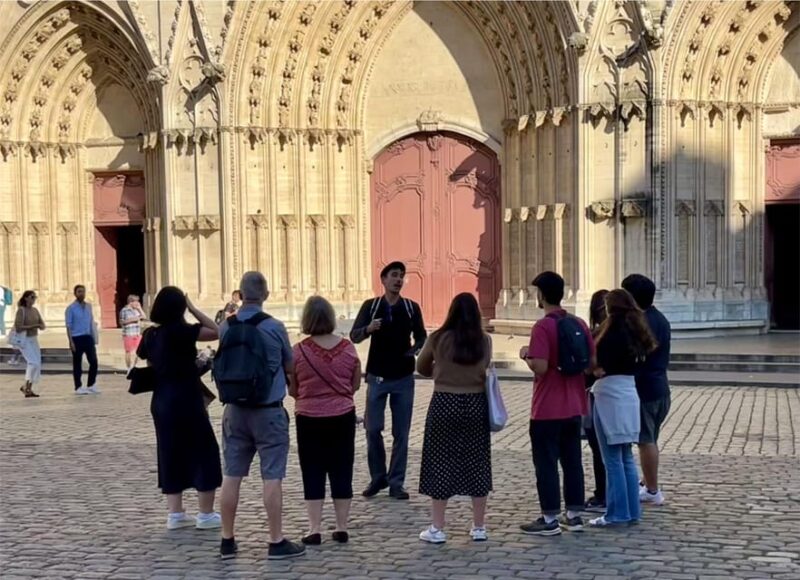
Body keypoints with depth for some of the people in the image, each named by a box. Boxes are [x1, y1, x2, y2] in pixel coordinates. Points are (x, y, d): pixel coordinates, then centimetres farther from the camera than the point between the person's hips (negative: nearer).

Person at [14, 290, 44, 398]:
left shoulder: (35, 310, 8)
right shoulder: (21, 310, -11)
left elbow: (42, 324, 9)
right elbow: (18, 327, -19)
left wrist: (42, 326, -15)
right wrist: (34, 326, -23)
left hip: (34, 340, 7)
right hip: (24, 340, -7)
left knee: (37, 364, 5)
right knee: (34, 363, -17)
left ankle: (28, 388, 16)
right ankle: (27, 387, -2)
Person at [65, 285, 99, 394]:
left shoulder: (89, 306, 12)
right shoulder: (71, 308, -4)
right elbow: (69, 326, -6)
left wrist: (94, 339, 12)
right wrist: (71, 342, -13)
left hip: (88, 337, 5)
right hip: (77, 338, -5)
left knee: (94, 361, 2)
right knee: (77, 364, 3)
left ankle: (91, 385, 15)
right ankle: (78, 387, 11)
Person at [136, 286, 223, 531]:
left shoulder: (150, 335, 4)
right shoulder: (181, 331, -15)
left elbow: (149, 366, 13)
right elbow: (215, 331, -12)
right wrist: (192, 307, -9)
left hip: (161, 402, 7)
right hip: (186, 401, -7)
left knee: (170, 455, 13)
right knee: (204, 452, 5)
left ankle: (175, 514, 16)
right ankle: (206, 515, 8)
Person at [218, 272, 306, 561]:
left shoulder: (225, 327, -1)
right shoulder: (274, 327, -11)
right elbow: (290, 369, 1)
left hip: (235, 410, 4)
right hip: (268, 410, -4)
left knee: (231, 475, 8)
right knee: (272, 476, 1)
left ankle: (227, 541, 15)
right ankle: (277, 542, 5)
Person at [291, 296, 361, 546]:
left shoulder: (299, 350, -12)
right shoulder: (348, 348, -5)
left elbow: (292, 390, -4)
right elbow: (355, 385, 5)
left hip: (309, 419, -2)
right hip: (342, 417, 2)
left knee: (313, 474, 7)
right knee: (342, 472, 11)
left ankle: (314, 530, 5)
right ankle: (341, 528, 16)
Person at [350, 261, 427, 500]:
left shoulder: (411, 307, 3)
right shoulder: (371, 306, 0)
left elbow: (421, 337, 5)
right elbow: (354, 336, -6)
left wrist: (416, 349, -18)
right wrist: (368, 329, -28)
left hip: (403, 377, 1)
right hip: (377, 376, 0)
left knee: (401, 432, 2)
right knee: (373, 429, 0)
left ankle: (396, 482, 11)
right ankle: (378, 477, 18)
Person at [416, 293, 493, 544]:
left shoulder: (438, 339, -7)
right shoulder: (484, 340, -5)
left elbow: (421, 368, 5)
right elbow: (484, 372, -5)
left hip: (444, 404, -2)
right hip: (475, 404, 2)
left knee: (440, 463, 6)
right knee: (476, 463, 10)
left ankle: (437, 528, 7)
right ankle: (479, 527, 16)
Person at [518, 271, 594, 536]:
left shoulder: (543, 327, -16)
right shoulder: (579, 324, 5)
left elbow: (540, 368, -23)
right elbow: (591, 363, 8)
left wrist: (526, 354, -4)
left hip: (547, 409, -7)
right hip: (574, 407, 7)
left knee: (546, 463, 1)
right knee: (572, 461, 13)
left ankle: (550, 520, 5)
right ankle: (574, 515, 18)